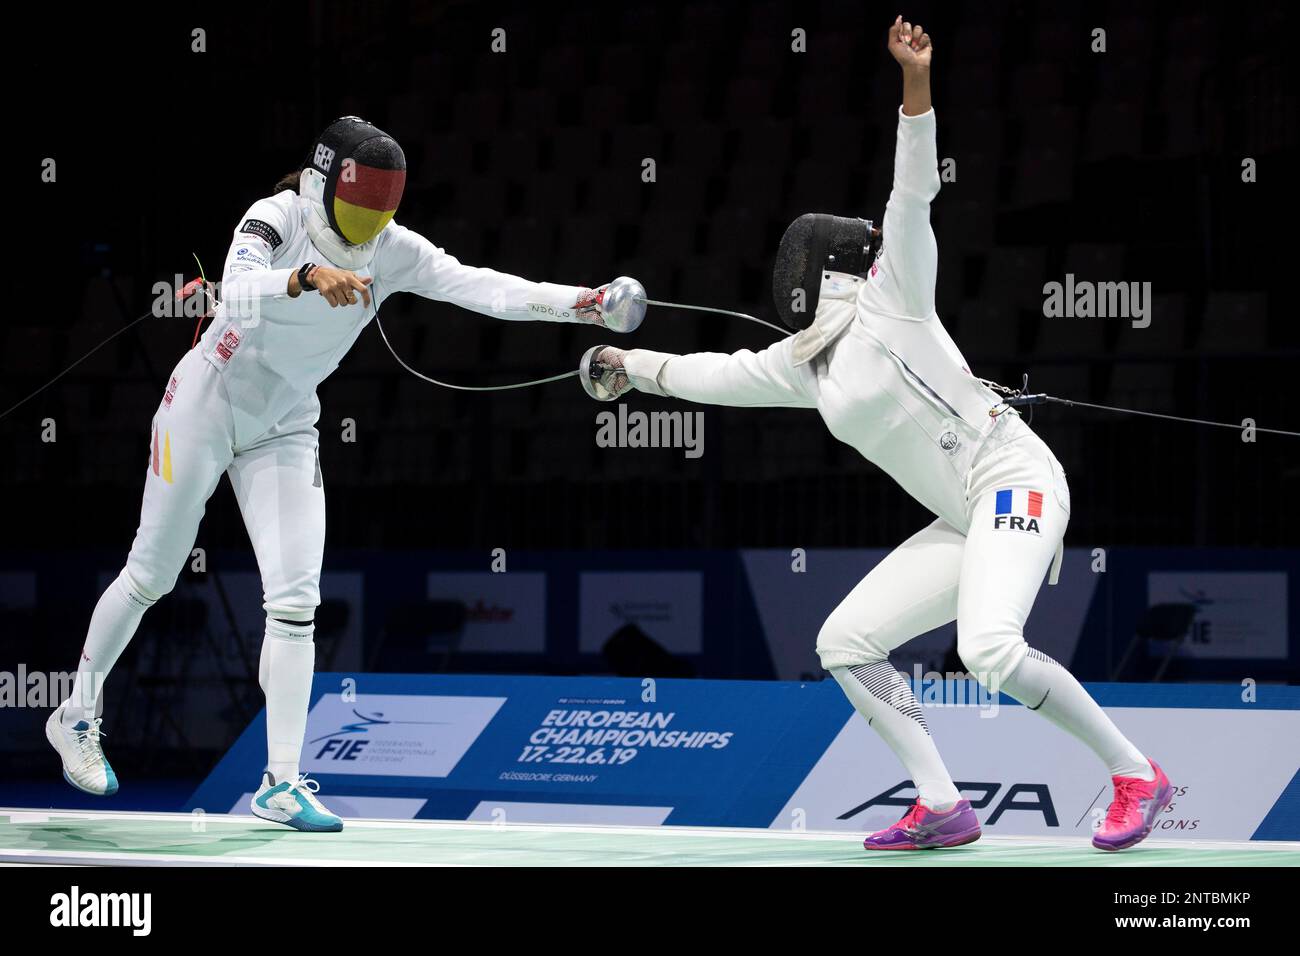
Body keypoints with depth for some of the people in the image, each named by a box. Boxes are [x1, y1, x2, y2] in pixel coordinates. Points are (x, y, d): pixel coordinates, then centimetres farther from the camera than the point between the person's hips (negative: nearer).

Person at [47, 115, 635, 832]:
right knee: (151, 577, 10)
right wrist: (308, 277, -61)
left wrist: (576, 303, -36)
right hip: (204, 408, -4)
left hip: (284, 431, 4)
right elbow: (238, 290, -42)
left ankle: (281, 784, -5)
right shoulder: (277, 218, -23)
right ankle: (79, 717, 33)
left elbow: (481, 287, -22)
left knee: (296, 603, -9)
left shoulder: (392, 250, -11)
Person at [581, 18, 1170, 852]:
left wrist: (916, 81, -25)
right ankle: (944, 809, 2)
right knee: (844, 642, 4)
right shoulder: (804, 363, 17)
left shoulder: (891, 300, -1)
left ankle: (1135, 775, -17)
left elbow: (913, 195, -14)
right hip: (965, 519, 8)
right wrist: (636, 368, 34)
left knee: (989, 650, -29)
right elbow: (720, 376, 31)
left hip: (1013, 480, -8)